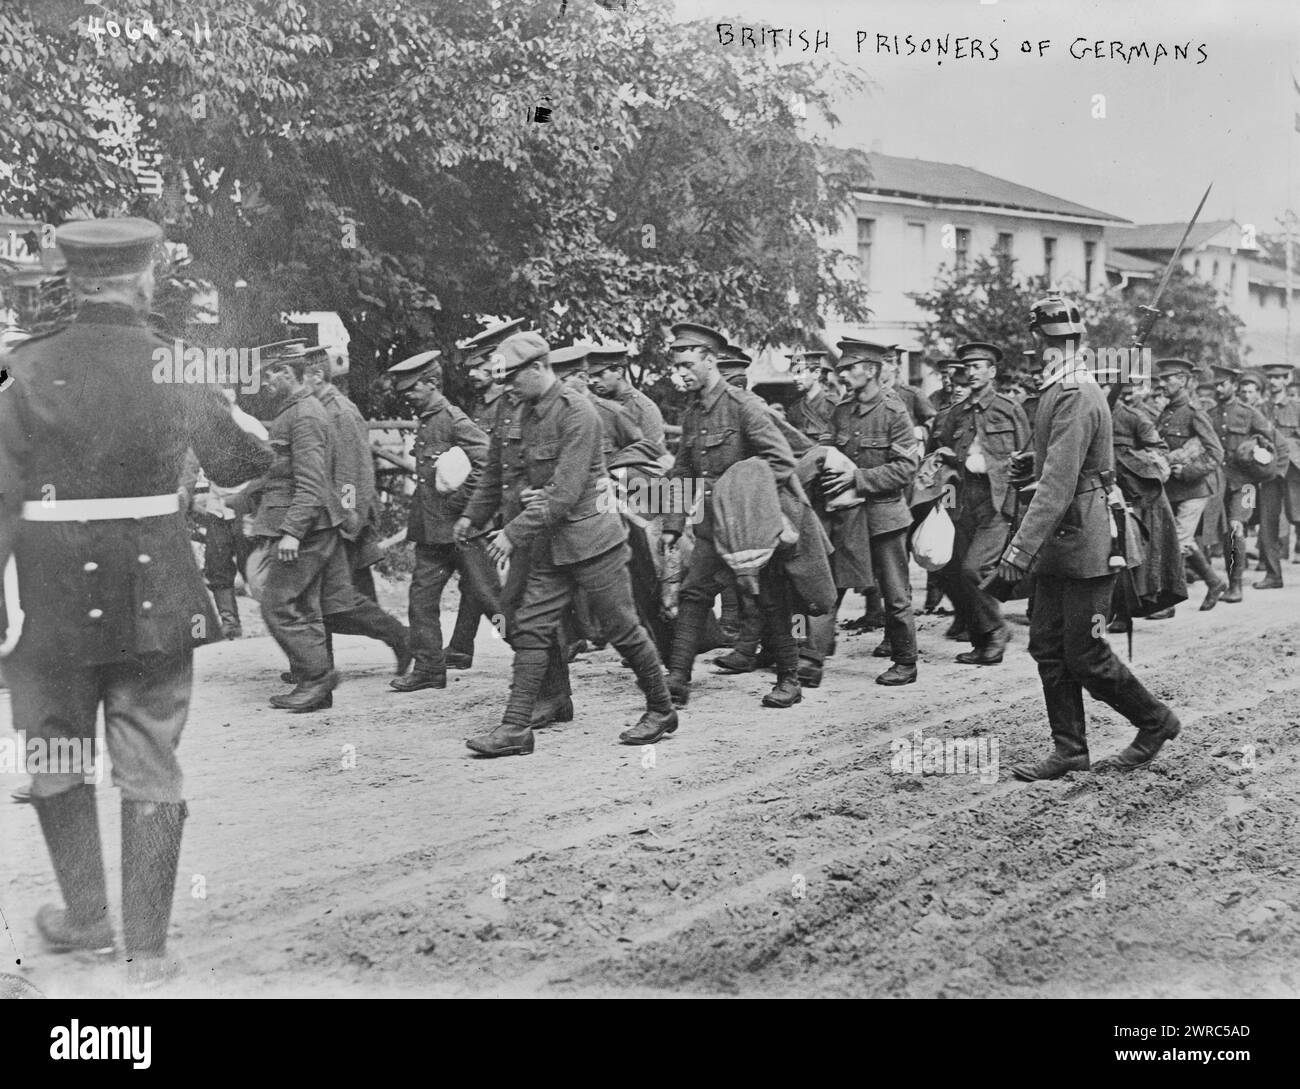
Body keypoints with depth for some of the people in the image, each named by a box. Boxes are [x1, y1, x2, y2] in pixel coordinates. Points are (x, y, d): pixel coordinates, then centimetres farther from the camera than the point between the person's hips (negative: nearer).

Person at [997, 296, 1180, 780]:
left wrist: (1021, 548, -29)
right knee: (1048, 646, 9)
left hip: (1082, 546, -10)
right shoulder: (1064, 389, 11)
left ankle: (1156, 722, 20)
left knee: (1085, 654, 0)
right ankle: (1069, 749, 16)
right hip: (1057, 547, 10)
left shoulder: (1074, 396, -20)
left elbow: (1058, 483, -27)